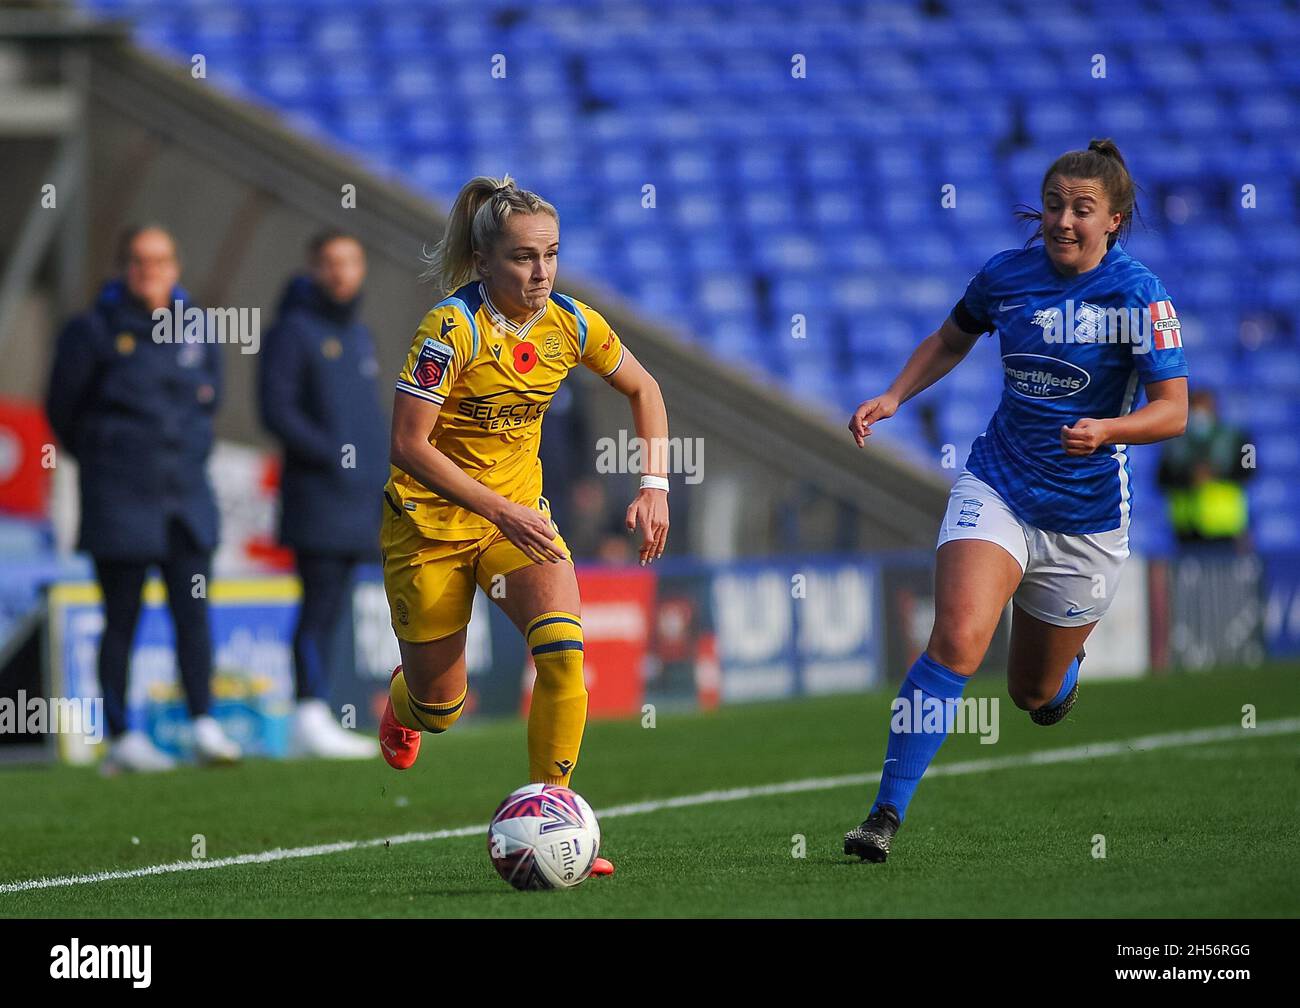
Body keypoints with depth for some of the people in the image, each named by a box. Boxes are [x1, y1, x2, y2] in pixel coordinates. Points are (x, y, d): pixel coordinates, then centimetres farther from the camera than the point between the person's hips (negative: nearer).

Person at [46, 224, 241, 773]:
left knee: (193, 612, -3)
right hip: (120, 501, -4)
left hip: (187, 496, 4)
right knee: (121, 618, 0)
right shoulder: (94, 331, -6)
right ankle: (121, 738, 4)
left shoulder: (196, 331, 7)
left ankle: (205, 727, -4)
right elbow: (63, 410, 3)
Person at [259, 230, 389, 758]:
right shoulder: (293, 331, -5)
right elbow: (276, 408, -12)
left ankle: (315, 721, 9)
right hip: (315, 493, -7)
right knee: (320, 603, -11)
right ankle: (310, 719, -13)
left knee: (332, 608, 7)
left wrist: (383, 479, 14)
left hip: (361, 497, 7)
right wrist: (331, 455, -18)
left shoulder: (360, 335, 19)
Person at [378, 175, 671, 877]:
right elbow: (409, 444, -24)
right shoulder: (452, 328, -23)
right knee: (441, 710, 7)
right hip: (431, 522, -4)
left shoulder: (570, 324, -7)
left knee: (562, 647, -23)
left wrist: (654, 485, -1)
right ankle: (406, 699, 47)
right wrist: (500, 511, -29)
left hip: (518, 513, 4)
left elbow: (643, 390, 11)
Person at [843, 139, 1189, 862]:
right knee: (958, 636, -25)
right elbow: (949, 342, 19)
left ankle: (1067, 655, 54)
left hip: (1087, 513, -1)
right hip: (997, 486, 1)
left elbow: (1173, 410, -15)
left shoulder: (1138, 295, -12)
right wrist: (893, 398, 3)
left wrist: (1107, 431, -34)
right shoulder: (1006, 275, -1)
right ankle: (887, 814, -24)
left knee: (1035, 694, 14)